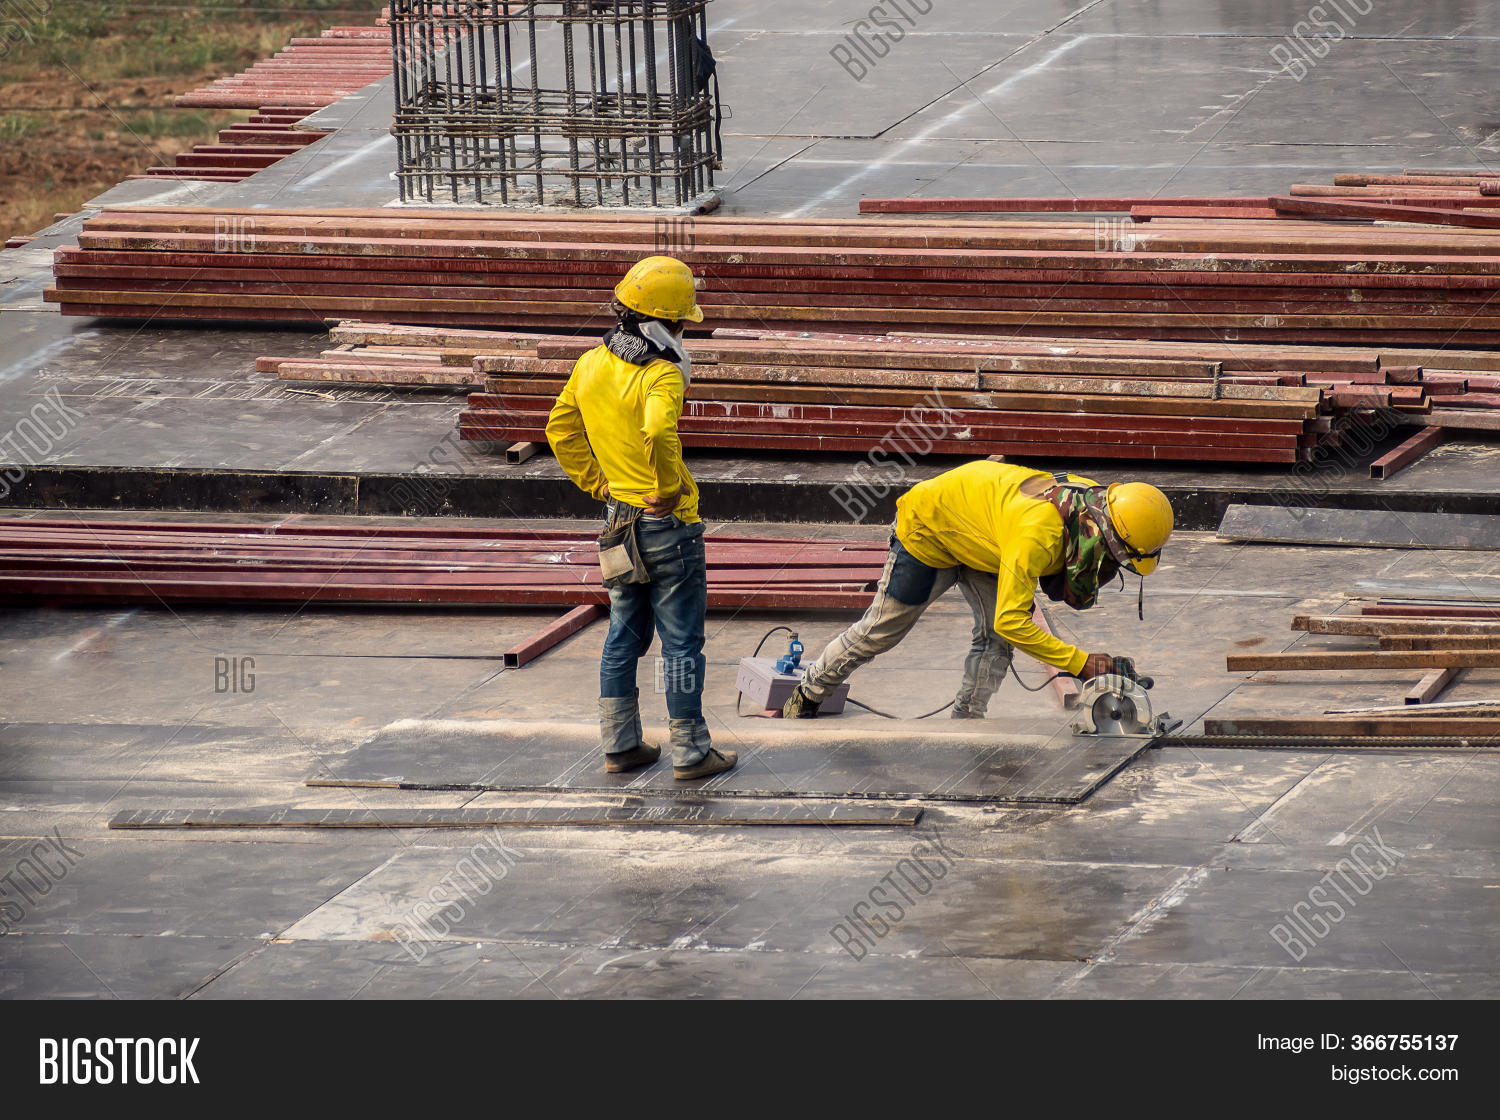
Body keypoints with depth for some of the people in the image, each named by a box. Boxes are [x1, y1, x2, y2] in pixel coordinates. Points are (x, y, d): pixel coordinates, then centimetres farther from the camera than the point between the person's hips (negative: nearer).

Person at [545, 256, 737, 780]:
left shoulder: (591, 365, 4)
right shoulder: (662, 375, -21)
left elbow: (561, 429, 11)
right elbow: (658, 431, -38)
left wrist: (596, 483, 14)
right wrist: (669, 488, -23)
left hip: (620, 517, 7)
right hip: (669, 522, -7)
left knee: (624, 637, 17)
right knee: (681, 642, 2)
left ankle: (620, 746, 21)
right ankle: (690, 752, 7)